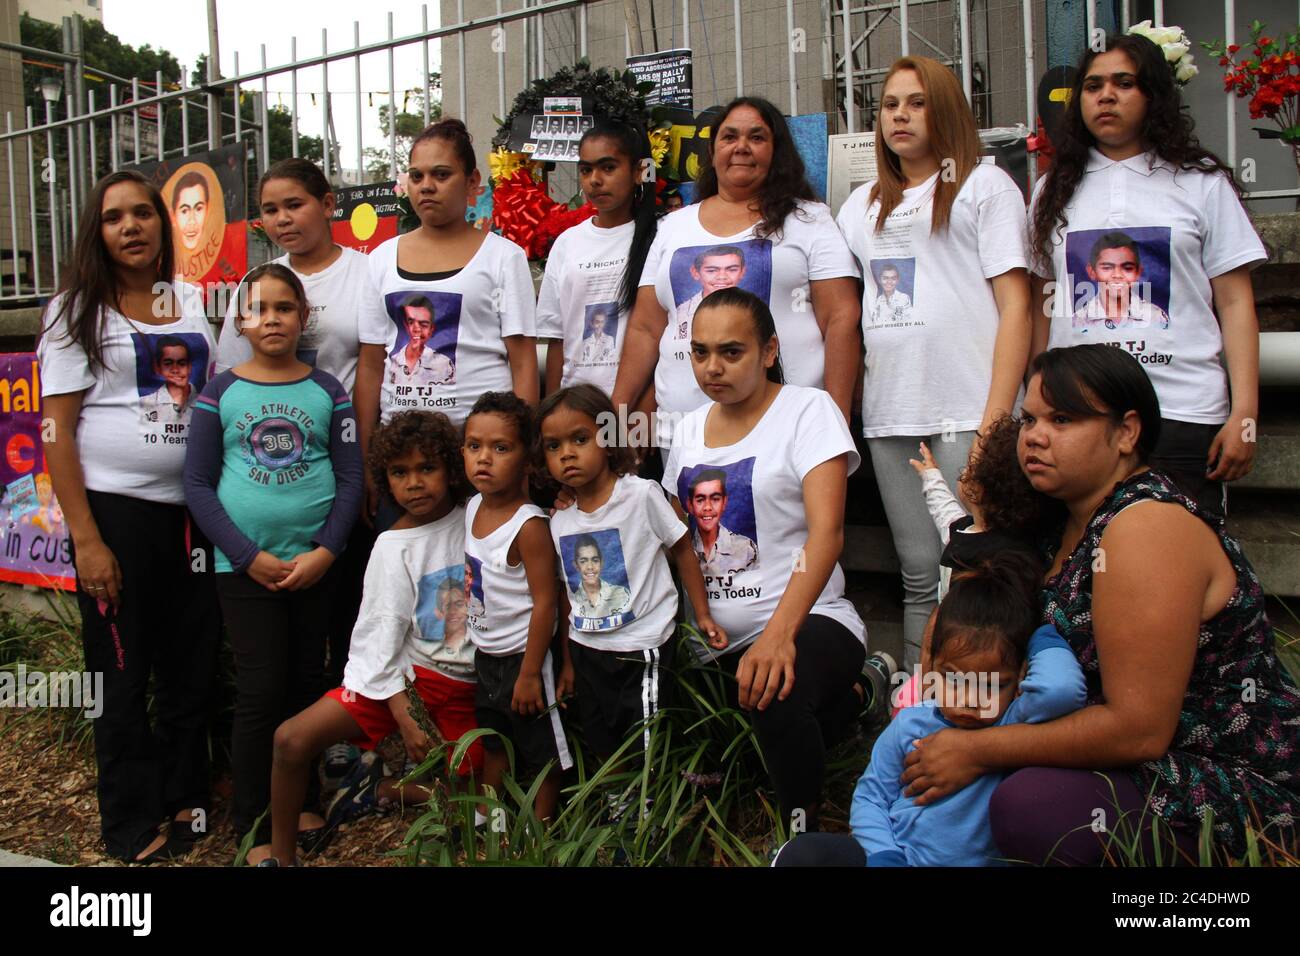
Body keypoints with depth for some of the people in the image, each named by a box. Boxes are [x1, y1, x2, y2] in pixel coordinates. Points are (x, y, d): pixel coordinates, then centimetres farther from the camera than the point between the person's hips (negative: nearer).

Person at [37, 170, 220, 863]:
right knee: (122, 673, 6)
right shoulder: (78, 309, -1)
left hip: (194, 507, 4)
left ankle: (183, 796, 29)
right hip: (116, 510, -4)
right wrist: (85, 539, -13)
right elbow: (57, 430, -6)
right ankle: (131, 824, 21)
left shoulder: (195, 304, 10)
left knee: (194, 664, 10)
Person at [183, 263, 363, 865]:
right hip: (245, 564, -2)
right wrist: (249, 557, -10)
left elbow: (351, 478, 2)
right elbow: (198, 483, -2)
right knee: (261, 691, -2)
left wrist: (325, 552, -10)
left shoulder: (328, 391, 4)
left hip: (315, 562, 2)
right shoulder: (220, 392, 0)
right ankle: (253, 826, 11)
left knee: (306, 683, 10)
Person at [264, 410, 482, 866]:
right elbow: (382, 632, -7)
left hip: (469, 683, 1)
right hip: (407, 673, -1)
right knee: (293, 738, -17)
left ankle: (381, 787, 15)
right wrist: (404, 717, -14)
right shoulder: (394, 546, -4)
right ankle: (279, 855, 3)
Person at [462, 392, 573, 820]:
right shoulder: (473, 506, -2)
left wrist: (530, 672, -20)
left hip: (524, 655, -8)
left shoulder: (529, 525, -25)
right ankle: (487, 816, 42)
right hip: (486, 653, 8)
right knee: (492, 743, 25)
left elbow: (545, 601, -23)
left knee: (542, 748, 11)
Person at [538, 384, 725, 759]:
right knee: (602, 752, 15)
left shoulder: (641, 494, -13)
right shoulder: (559, 521, 3)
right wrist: (568, 664, 15)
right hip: (587, 650, 5)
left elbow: (682, 550, -4)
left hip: (643, 648, -5)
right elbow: (569, 592, 12)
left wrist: (703, 616, -3)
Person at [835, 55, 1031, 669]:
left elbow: (1014, 304, -2)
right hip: (890, 414, 5)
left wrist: (996, 417, -12)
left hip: (967, 410, -4)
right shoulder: (863, 205, 21)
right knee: (919, 574, 7)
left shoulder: (985, 186, 6)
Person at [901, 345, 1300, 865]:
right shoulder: (1072, 520, 7)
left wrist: (978, 751, -20)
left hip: (1236, 792, -9)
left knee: (1030, 807, -31)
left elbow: (1138, 728, -27)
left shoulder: (1146, 526, -22)